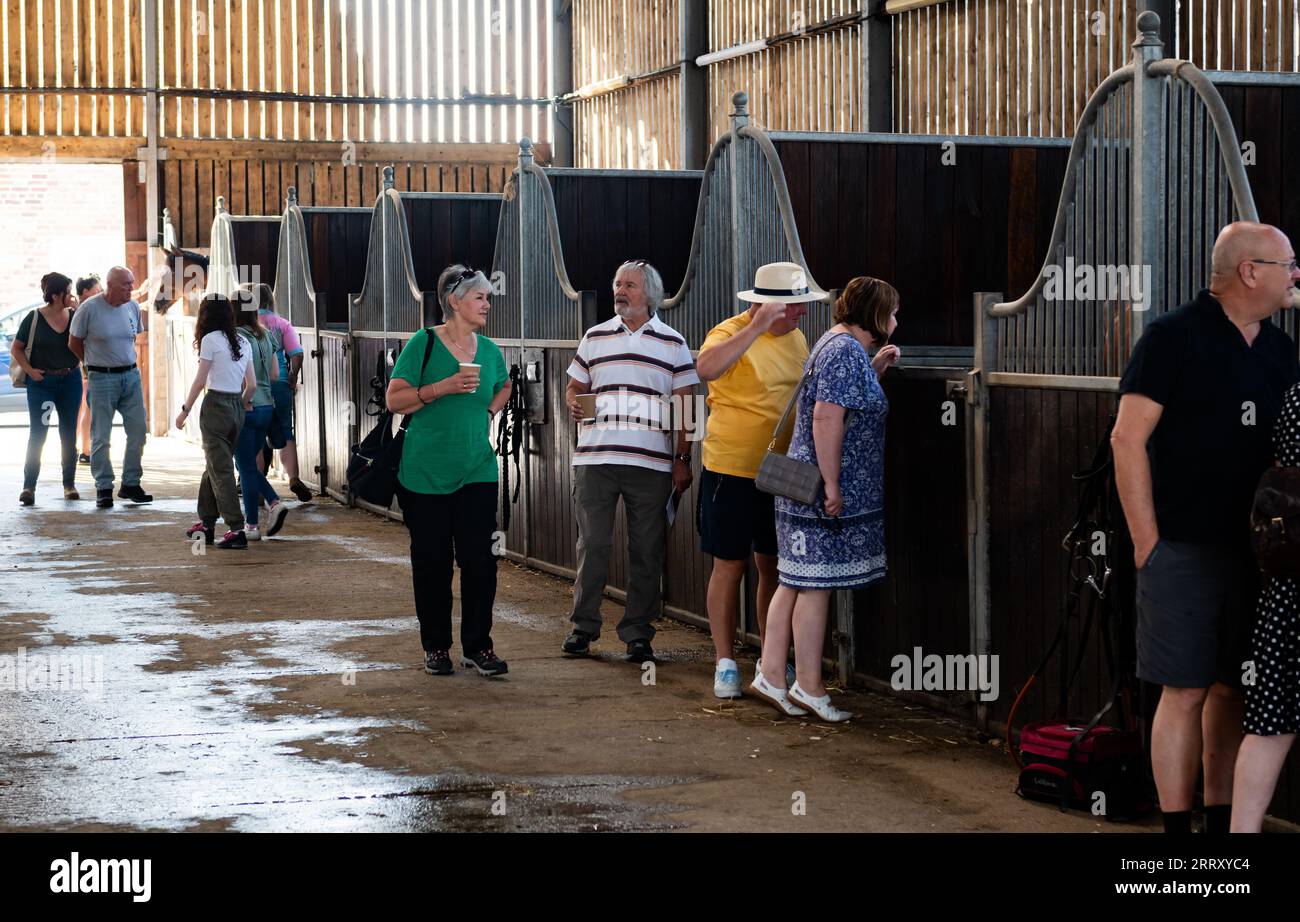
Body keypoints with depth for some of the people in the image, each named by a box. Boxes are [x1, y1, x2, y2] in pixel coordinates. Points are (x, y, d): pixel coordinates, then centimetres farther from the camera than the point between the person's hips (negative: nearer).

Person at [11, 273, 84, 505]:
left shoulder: (75, 316, 2)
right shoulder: (34, 318, -6)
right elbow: (16, 348, 2)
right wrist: (30, 370, -10)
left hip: (70, 380, 3)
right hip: (42, 382, -3)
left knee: (69, 434, 8)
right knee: (38, 433, -6)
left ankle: (69, 484, 17)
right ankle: (28, 486, -6)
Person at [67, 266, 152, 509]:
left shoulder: (133, 307, 4)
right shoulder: (89, 309, -10)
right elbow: (74, 343, 2)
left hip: (131, 376, 5)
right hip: (102, 378, -5)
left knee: (138, 430, 2)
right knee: (100, 437, -1)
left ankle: (130, 484, 13)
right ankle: (103, 488, 7)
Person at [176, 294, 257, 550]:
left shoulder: (210, 339, -9)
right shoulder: (242, 342, 10)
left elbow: (200, 382, -9)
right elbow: (252, 384, 9)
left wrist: (185, 410, 0)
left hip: (216, 406, -7)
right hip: (237, 408, 7)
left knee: (220, 471, -4)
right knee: (213, 467, 19)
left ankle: (236, 530, -11)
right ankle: (206, 524, 26)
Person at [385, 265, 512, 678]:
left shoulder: (489, 350, 8)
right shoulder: (423, 343, -6)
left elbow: (504, 385, 30)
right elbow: (395, 399, -9)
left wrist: (488, 412, 10)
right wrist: (443, 387, -19)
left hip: (477, 471, 3)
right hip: (425, 473, -3)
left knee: (481, 559, -4)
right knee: (431, 561, 4)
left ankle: (478, 645, 6)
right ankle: (435, 647, 16)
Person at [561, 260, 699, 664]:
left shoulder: (672, 343, 7)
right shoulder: (595, 337, 12)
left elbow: (684, 405, 6)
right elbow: (574, 387, 19)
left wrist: (683, 459, 0)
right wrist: (574, 403, -5)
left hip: (651, 463, -1)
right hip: (594, 459, 1)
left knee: (647, 552, 3)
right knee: (592, 545, 3)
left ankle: (638, 634, 10)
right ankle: (583, 626, 14)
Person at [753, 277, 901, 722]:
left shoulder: (838, 344, 17)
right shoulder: (846, 351, -15)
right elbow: (827, 416, -22)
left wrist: (876, 368, 21)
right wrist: (832, 484, -22)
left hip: (805, 491, 10)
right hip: (827, 495, -10)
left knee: (795, 583, 11)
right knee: (816, 585, -4)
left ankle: (772, 676, 14)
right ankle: (808, 687, 1)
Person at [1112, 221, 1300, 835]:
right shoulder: (1173, 337, -8)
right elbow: (1128, 439, -10)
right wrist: (1147, 542, -12)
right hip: (1185, 549, -6)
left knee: (1232, 690, 10)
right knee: (1186, 692, -3)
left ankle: (1222, 820, 18)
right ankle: (1177, 825, 3)